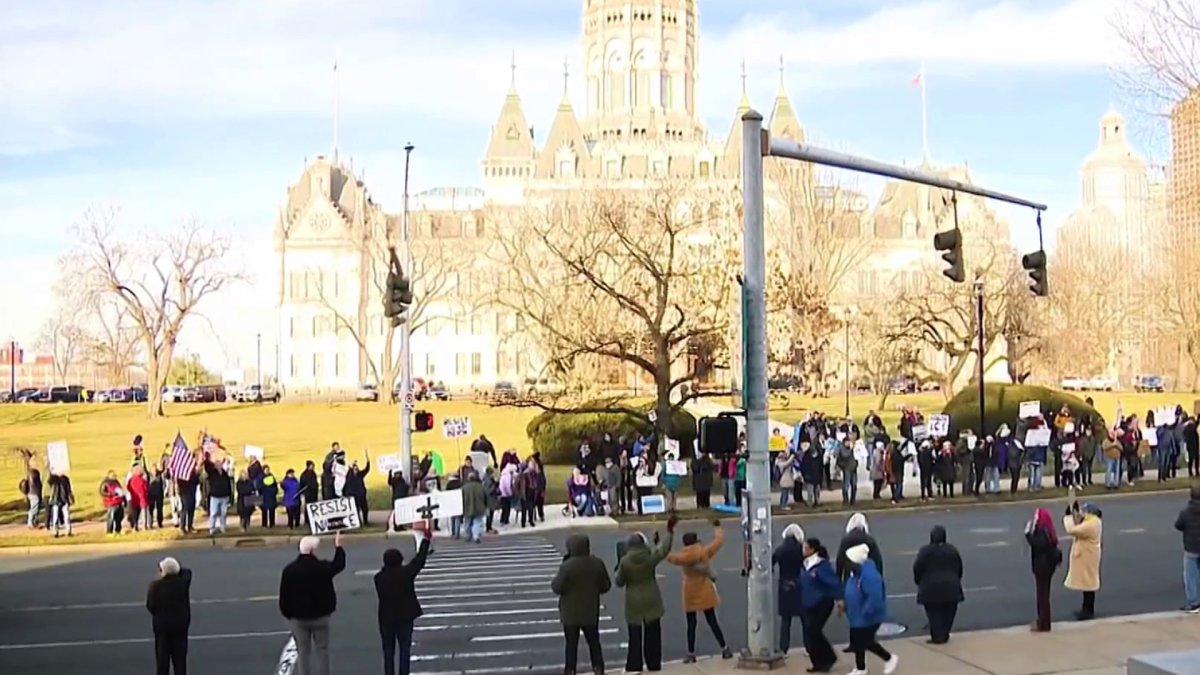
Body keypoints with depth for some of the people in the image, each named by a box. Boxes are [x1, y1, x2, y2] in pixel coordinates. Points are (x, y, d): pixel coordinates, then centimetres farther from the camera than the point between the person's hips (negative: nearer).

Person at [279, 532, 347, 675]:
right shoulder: (322, 567, -13)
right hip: (320, 615, -1)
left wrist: (288, 614, 11)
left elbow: (284, 596, -3)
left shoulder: (289, 570, -8)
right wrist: (338, 546, 25)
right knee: (321, 650, 8)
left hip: (298, 617, 1)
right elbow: (339, 564, 9)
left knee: (302, 652, 9)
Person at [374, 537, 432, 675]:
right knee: (405, 649, 6)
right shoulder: (405, 573, -12)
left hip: (386, 618, 1)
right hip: (405, 617, -1)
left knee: (388, 651, 10)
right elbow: (419, 561, -1)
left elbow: (381, 596, 4)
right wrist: (426, 541, 9)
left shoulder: (379, 577, -7)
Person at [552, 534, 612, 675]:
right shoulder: (598, 563, -6)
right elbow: (606, 586, 2)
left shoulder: (567, 566, -21)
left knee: (571, 644, 7)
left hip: (571, 613, -4)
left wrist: (553, 581, 6)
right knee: (594, 641, 17)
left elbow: (557, 588, -15)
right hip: (591, 611, 4)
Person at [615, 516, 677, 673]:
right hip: (651, 602, 1)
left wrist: (619, 569, 14)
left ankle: (634, 667, 7)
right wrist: (670, 531, 14)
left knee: (635, 637, 7)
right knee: (653, 636, 11)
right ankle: (654, 665, 17)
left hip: (634, 604, -1)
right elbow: (664, 549, 5)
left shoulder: (625, 562, -13)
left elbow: (619, 582, -4)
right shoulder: (650, 557, -10)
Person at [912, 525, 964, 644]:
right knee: (948, 612, 10)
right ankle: (944, 635, 11)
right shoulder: (952, 550, 6)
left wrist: (918, 582, 9)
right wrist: (956, 580, 24)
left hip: (931, 587, -3)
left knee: (934, 613, 3)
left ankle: (937, 636, -1)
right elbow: (959, 568, 12)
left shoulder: (925, 551, -7)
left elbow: (917, 568, -5)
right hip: (950, 586, 3)